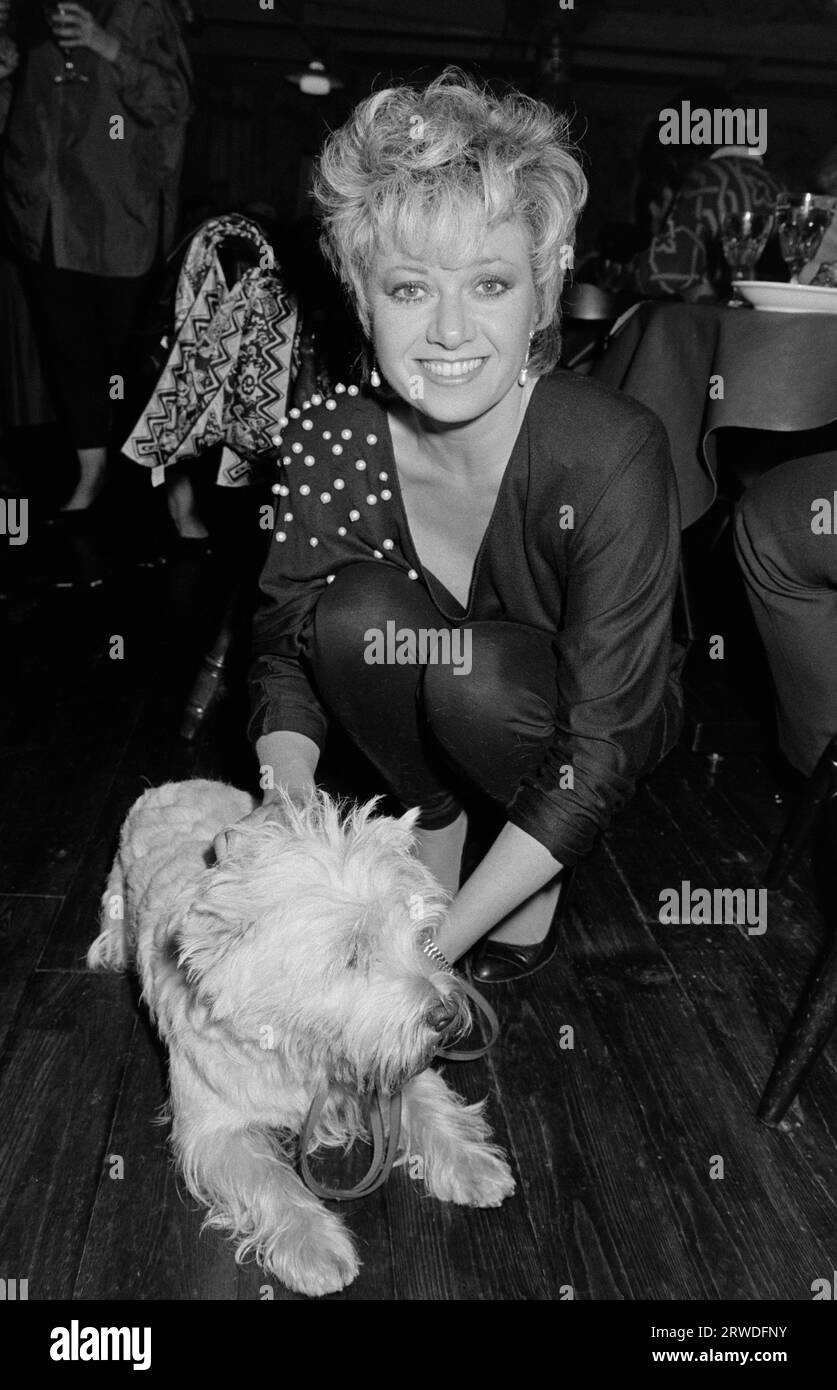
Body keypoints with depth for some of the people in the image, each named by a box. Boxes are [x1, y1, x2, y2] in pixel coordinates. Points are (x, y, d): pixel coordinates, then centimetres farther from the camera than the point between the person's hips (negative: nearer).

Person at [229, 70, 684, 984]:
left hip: (572, 723, -2)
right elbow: (284, 649, -10)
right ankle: (436, 821, -1)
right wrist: (286, 796, -32)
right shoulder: (326, 444, -20)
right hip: (425, 735, 3)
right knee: (359, 609, -28)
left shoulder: (614, 456, -32)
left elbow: (600, 751, -30)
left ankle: (538, 866, -2)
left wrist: (436, 943, -32)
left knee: (478, 674, -34)